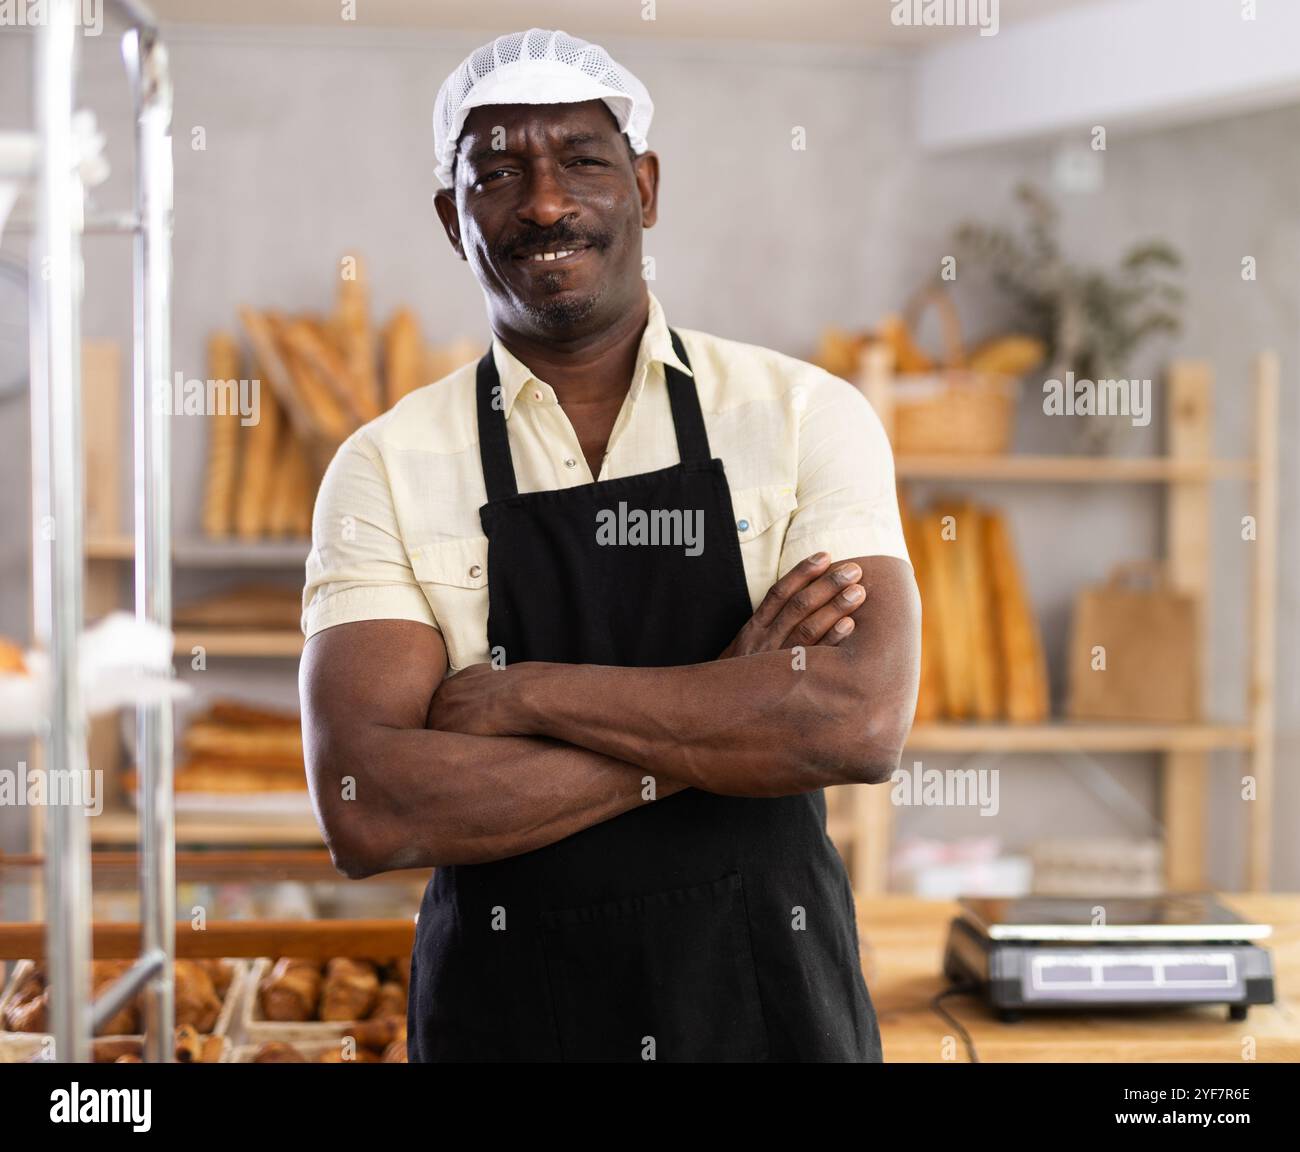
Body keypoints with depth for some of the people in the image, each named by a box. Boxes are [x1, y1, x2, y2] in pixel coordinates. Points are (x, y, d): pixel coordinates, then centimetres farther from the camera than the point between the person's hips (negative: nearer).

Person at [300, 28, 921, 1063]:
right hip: (503, 1015, 0)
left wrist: (526, 695, -17)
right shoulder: (385, 469, -4)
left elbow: (864, 723, -17)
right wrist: (723, 719, -18)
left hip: (772, 1003, 0)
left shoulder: (807, 415, -4)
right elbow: (366, 813, -16)